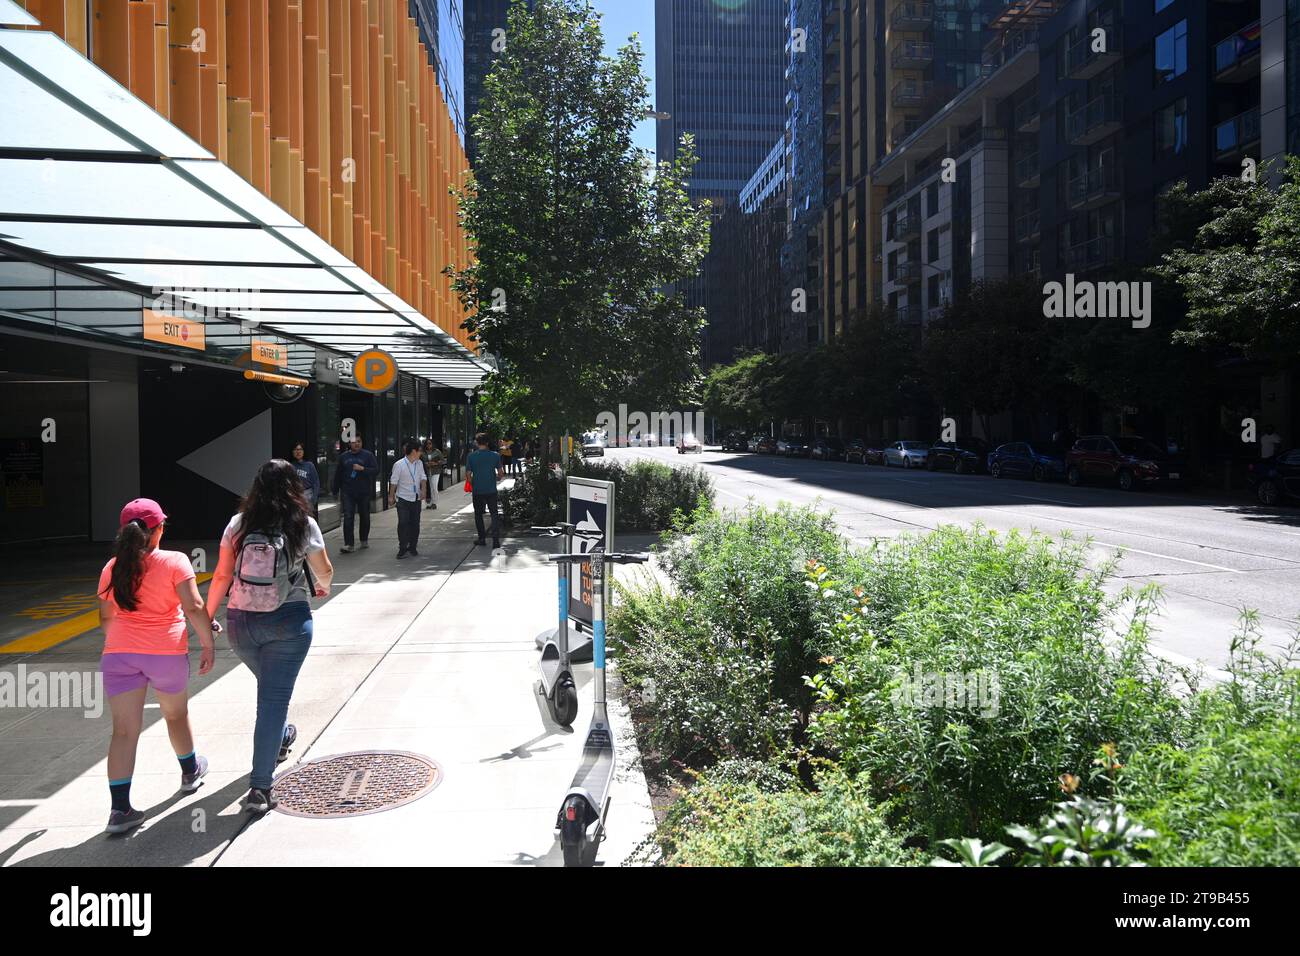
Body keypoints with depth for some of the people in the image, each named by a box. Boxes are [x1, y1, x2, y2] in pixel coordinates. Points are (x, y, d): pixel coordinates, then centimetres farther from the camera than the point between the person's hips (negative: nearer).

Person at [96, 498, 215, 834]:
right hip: (166, 652, -2)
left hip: (119, 654, 2)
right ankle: (190, 771, 42)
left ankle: (120, 809, -3)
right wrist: (208, 644, -5)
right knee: (176, 715, 21)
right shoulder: (175, 561, -6)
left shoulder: (112, 568, 7)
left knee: (124, 731, 2)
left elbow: (106, 618, 15)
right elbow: (193, 607, -13)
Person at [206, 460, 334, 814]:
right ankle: (260, 788, 0)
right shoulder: (304, 525, -4)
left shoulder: (239, 524, 1)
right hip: (288, 620, -3)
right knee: (274, 697, 1)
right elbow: (324, 571, 6)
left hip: (240, 621, 3)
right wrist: (322, 586, 29)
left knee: (269, 688, 27)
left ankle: (280, 737, 52)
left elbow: (222, 576, 0)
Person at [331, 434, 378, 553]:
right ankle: (348, 544, -10)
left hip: (364, 493, -1)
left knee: (365, 517, 11)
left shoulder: (368, 455, 0)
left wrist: (362, 468, -21)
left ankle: (364, 540, 28)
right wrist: (336, 492, 12)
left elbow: (376, 471, -7)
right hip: (347, 493, 1)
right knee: (347, 518, -9)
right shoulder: (343, 457, 8)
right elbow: (338, 475, 13)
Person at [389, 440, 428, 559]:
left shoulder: (419, 463, 3)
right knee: (403, 523, -6)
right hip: (403, 498, -5)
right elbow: (393, 481, -5)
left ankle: (412, 548, 18)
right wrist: (391, 496, -2)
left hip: (416, 498, 5)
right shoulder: (399, 464, -11)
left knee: (415, 523, 7)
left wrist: (423, 489, -10)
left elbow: (423, 477, 7)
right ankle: (402, 548, 1)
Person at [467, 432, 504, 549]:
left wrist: (472, 485, 12)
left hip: (477, 490, 0)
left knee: (478, 514, 16)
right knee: (494, 514, 5)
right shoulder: (495, 455, -4)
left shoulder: (471, 456, -6)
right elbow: (501, 474, 0)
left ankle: (481, 538, 22)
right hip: (491, 490, 0)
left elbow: (469, 474, -5)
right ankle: (496, 541, -7)